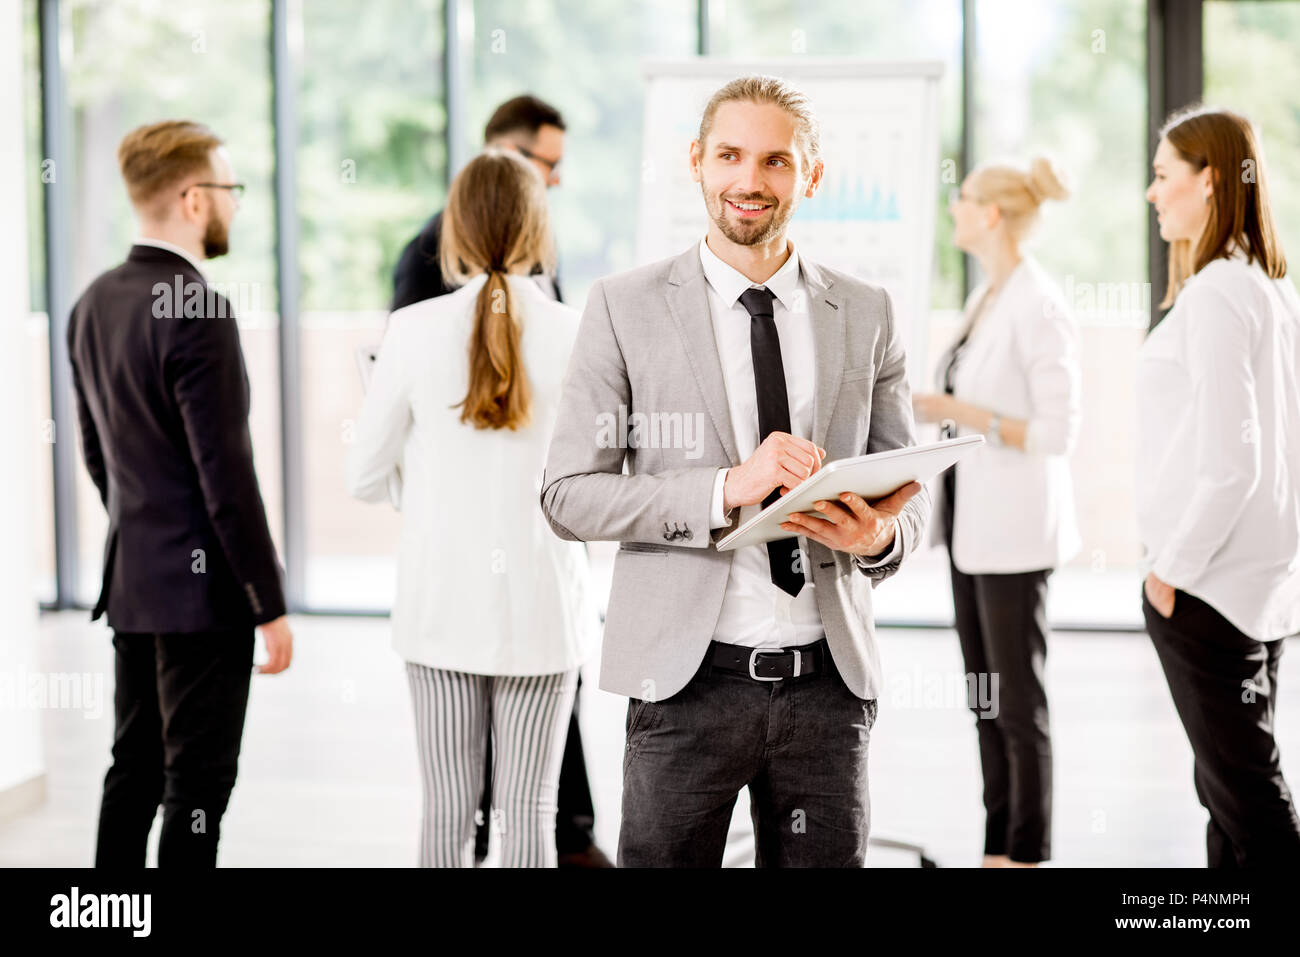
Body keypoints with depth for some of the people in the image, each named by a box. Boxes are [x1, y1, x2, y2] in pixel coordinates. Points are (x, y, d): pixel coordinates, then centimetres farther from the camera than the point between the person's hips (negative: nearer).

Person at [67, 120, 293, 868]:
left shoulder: (94, 304, 7)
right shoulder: (199, 315, -20)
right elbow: (226, 473, -20)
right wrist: (270, 604, -15)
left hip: (131, 579, 8)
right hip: (203, 584, -8)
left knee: (135, 771, 16)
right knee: (198, 784, 0)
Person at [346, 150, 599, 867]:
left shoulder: (414, 330, -7)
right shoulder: (578, 337, -8)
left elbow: (364, 478, 0)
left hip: (442, 603, 1)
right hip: (542, 604, -1)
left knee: (447, 809, 9)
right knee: (528, 809, 6)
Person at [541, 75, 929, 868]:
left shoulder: (867, 315, 9)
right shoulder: (626, 308, 1)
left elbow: (909, 488, 13)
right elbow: (569, 493, -5)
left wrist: (880, 534, -11)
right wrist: (725, 491, -18)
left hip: (829, 680, 3)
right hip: (688, 679, -2)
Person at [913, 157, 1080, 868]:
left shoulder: (1040, 308, -17)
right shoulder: (986, 298, 11)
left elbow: (1058, 433, -19)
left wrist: (957, 411, -22)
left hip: (1013, 527, -9)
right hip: (972, 519, 9)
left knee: (1017, 702, -1)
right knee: (985, 698, 12)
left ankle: (1027, 857, 8)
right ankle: (997, 853, 20)